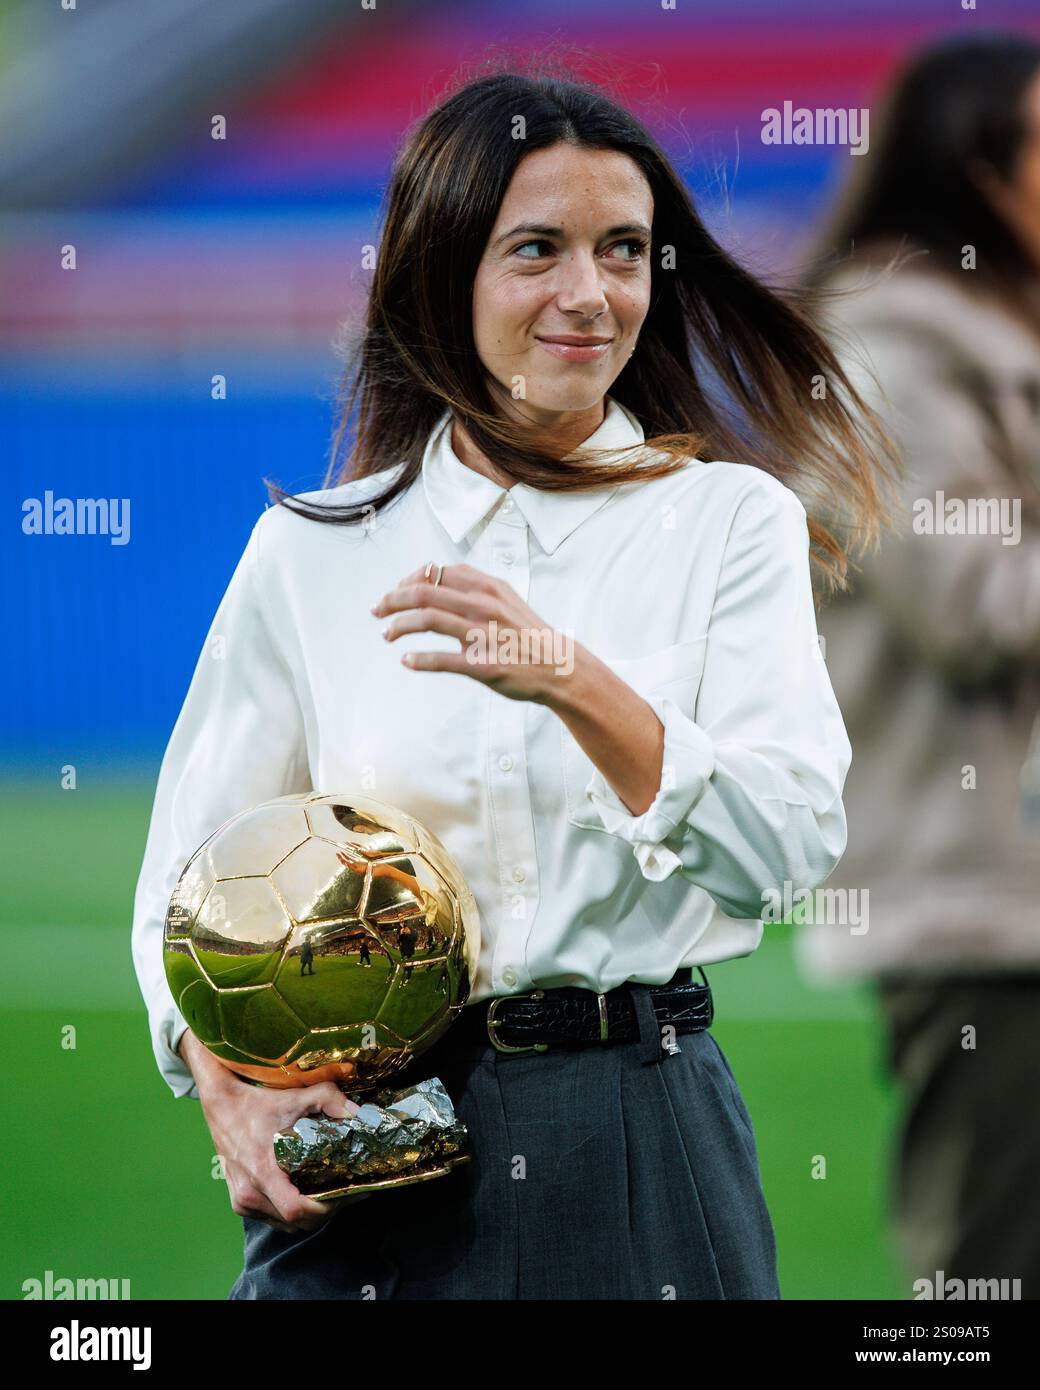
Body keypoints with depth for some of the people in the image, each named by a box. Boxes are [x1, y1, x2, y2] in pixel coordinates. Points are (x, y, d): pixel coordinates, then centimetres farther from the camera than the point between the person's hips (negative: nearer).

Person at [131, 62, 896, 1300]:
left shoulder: (731, 520, 2)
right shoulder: (311, 556, 4)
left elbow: (788, 844, -10)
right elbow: (190, 878, 6)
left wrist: (572, 681, -24)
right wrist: (231, 1093, -12)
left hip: (639, 1146, 0)